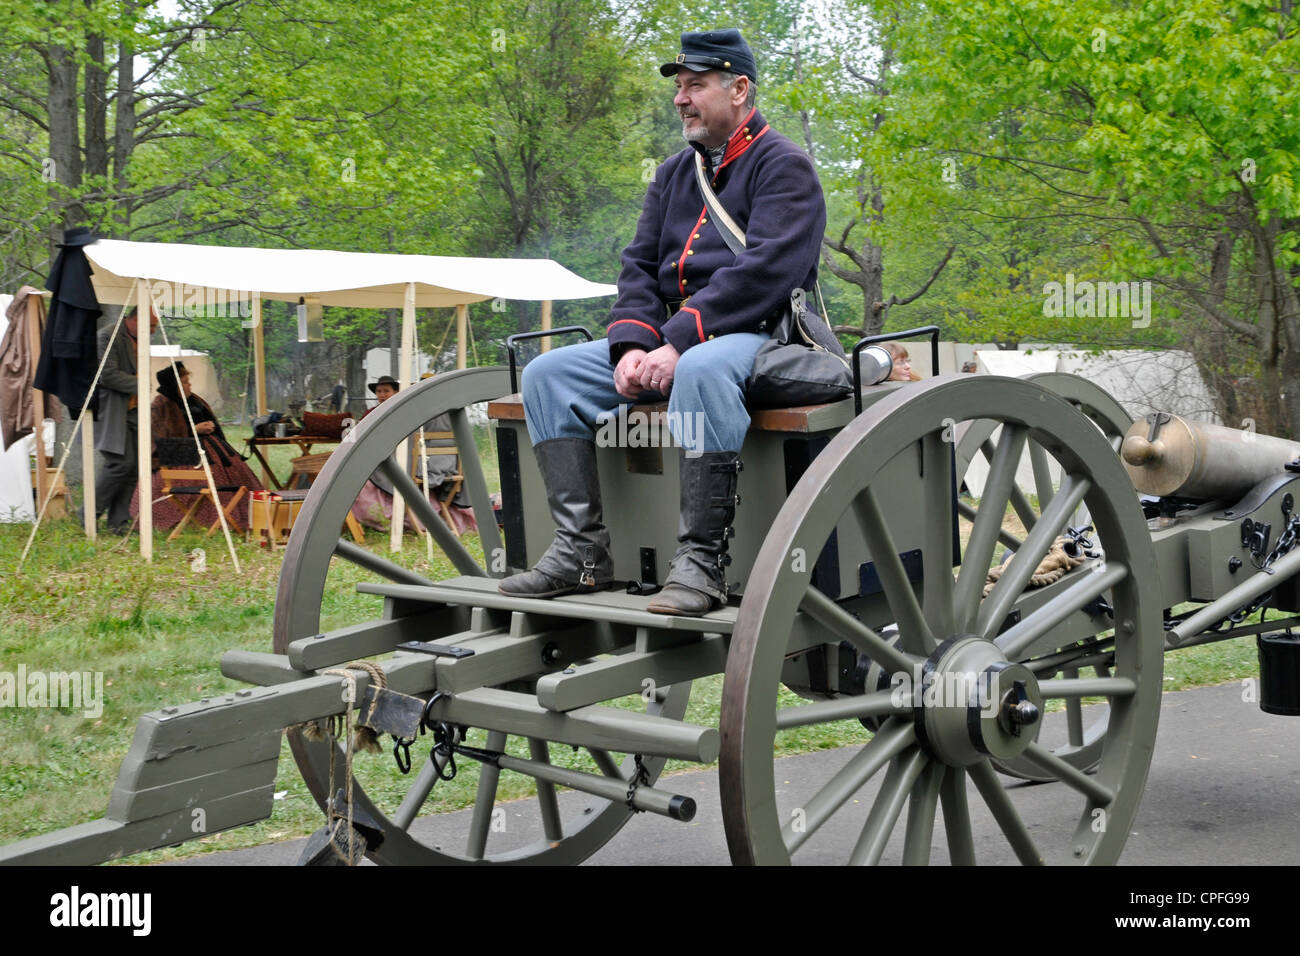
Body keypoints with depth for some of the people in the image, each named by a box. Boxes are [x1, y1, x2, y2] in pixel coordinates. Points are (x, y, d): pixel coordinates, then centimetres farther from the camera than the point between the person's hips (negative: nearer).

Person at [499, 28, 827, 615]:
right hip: (670, 339, 8)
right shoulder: (673, 174, 21)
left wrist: (679, 343, -24)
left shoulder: (785, 166, -3)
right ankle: (582, 550, -15)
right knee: (548, 373, -8)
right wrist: (632, 345, -7)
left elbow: (762, 272, -17)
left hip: (757, 334, -7)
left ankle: (701, 563, -38)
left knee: (703, 369, -42)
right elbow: (639, 266, 13)